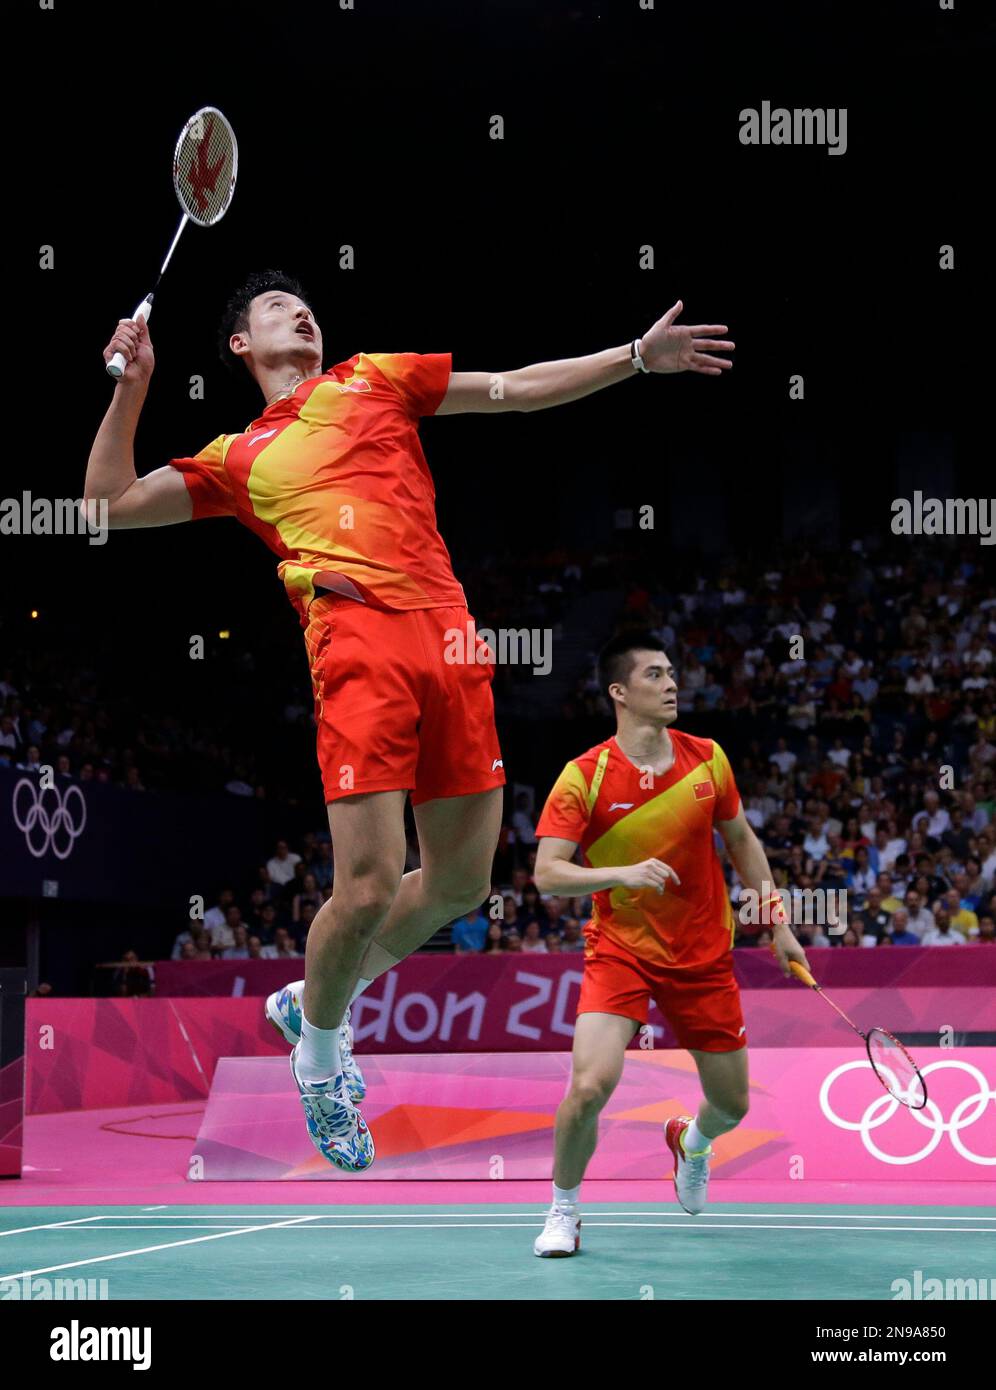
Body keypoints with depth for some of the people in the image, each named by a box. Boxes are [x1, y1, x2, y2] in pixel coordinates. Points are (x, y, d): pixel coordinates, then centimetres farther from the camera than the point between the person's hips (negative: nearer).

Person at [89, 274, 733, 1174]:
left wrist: (638, 355, 15)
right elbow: (111, 502, 21)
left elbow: (518, 389, 23)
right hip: (357, 642, -3)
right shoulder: (239, 456, 21)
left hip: (449, 638, 3)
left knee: (459, 882, 5)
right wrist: (131, 386, 11)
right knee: (368, 887, -13)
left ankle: (312, 1000, 28)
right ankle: (318, 1055, 15)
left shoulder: (374, 379, 25)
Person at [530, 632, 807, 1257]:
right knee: (589, 1088, -23)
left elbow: (742, 840, 12)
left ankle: (691, 1141, 48)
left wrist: (777, 922, 9)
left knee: (732, 1105, 9)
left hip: (705, 957, 4)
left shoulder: (707, 758, -2)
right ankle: (564, 1211, 4)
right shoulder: (584, 777, -14)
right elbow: (547, 873, -19)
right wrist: (624, 873, -34)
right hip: (619, 950, -3)